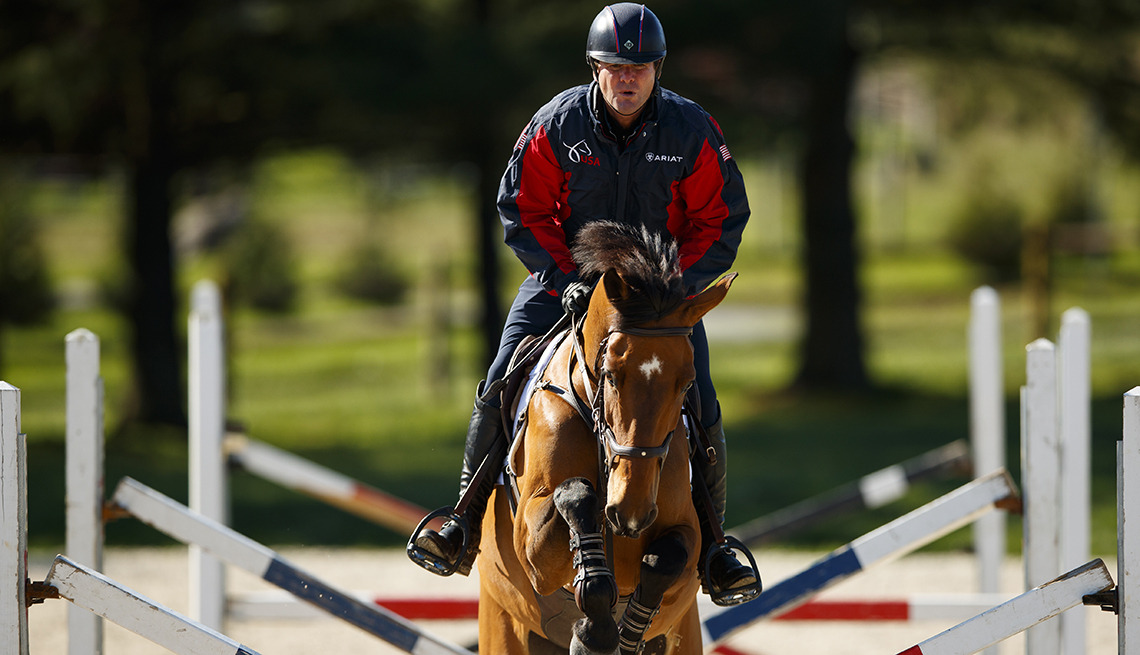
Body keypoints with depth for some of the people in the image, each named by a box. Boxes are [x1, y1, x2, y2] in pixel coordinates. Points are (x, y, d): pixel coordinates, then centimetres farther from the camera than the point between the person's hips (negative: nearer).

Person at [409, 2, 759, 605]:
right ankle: (468, 522, 0)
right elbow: (521, 208, -3)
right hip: (567, 271, 0)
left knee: (699, 410, -13)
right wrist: (565, 277, -14)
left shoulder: (692, 131, -11)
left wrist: (677, 285, -16)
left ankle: (709, 544, 5)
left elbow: (721, 220, -4)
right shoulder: (557, 124, -11)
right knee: (501, 384, -13)